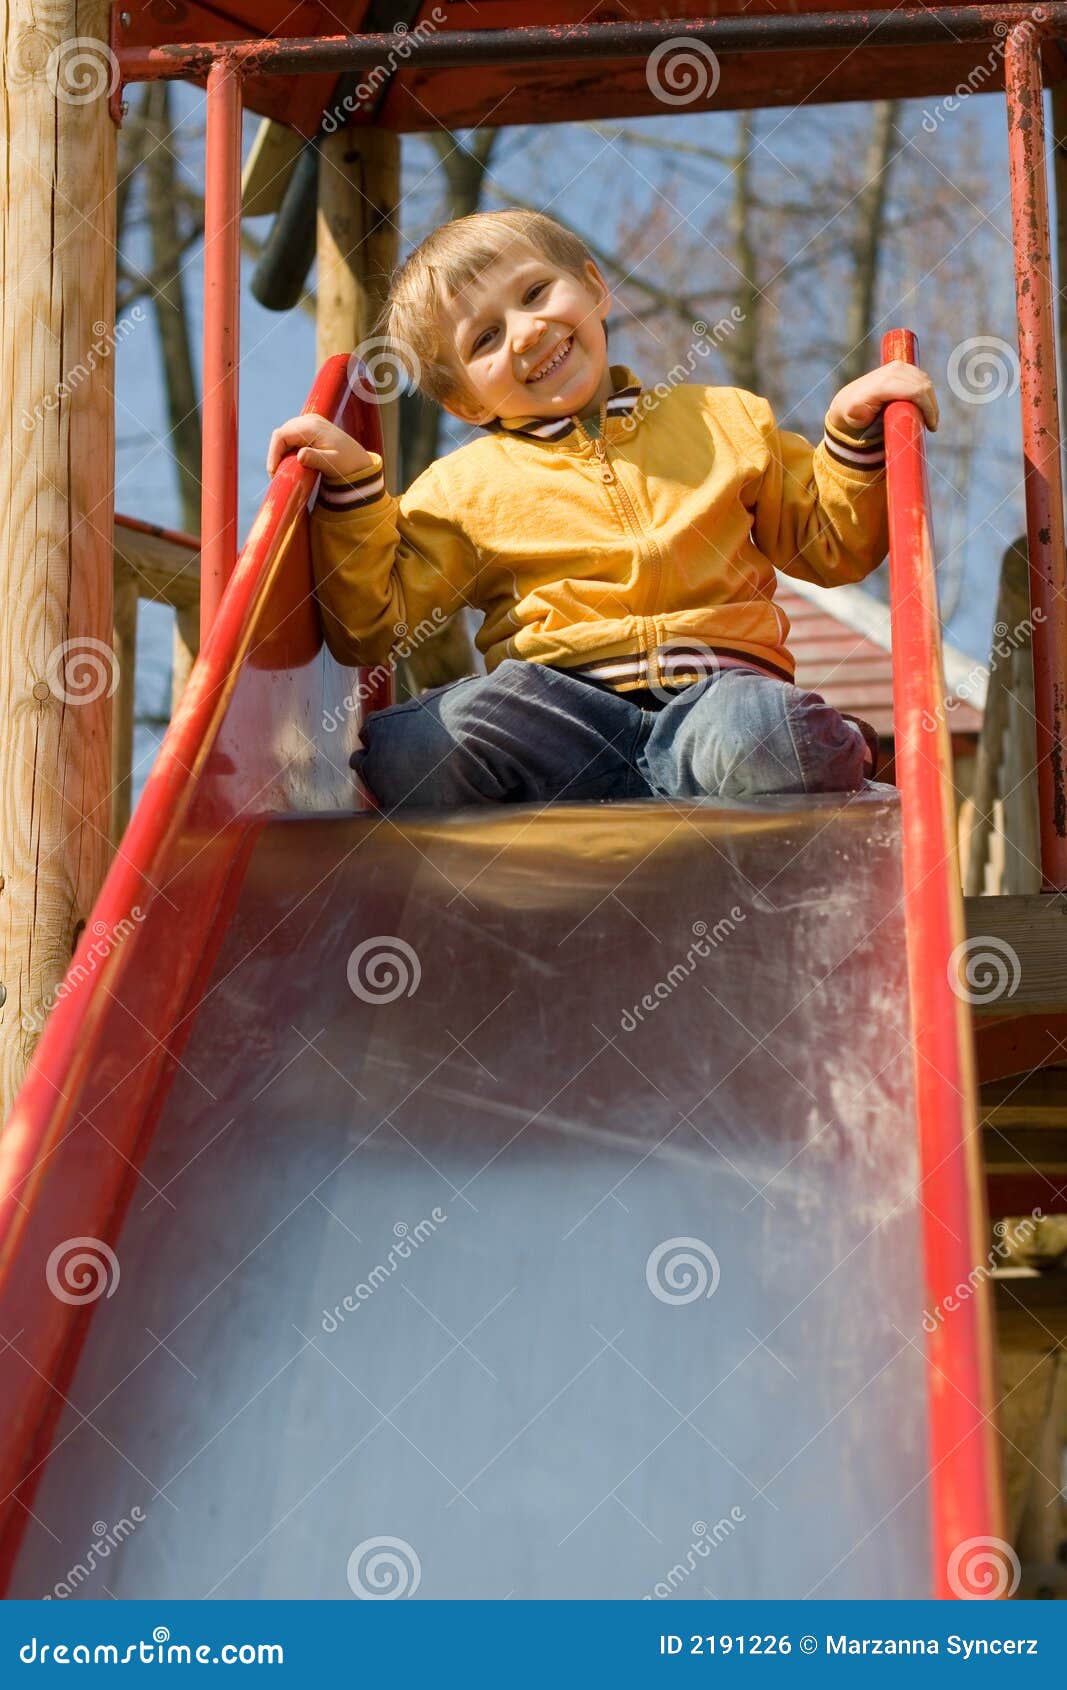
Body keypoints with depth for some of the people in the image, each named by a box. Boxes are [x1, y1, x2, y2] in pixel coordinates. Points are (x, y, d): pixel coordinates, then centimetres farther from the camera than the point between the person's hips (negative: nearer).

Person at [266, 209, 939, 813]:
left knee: (751, 739, -41)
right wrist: (350, 488, 3)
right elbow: (373, 629, 13)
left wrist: (855, 435, 11)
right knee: (405, 753, -33)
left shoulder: (726, 421, 22)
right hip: (554, 700, 2)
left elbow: (832, 544, 28)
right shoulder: (461, 486, 19)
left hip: (715, 680, -1)